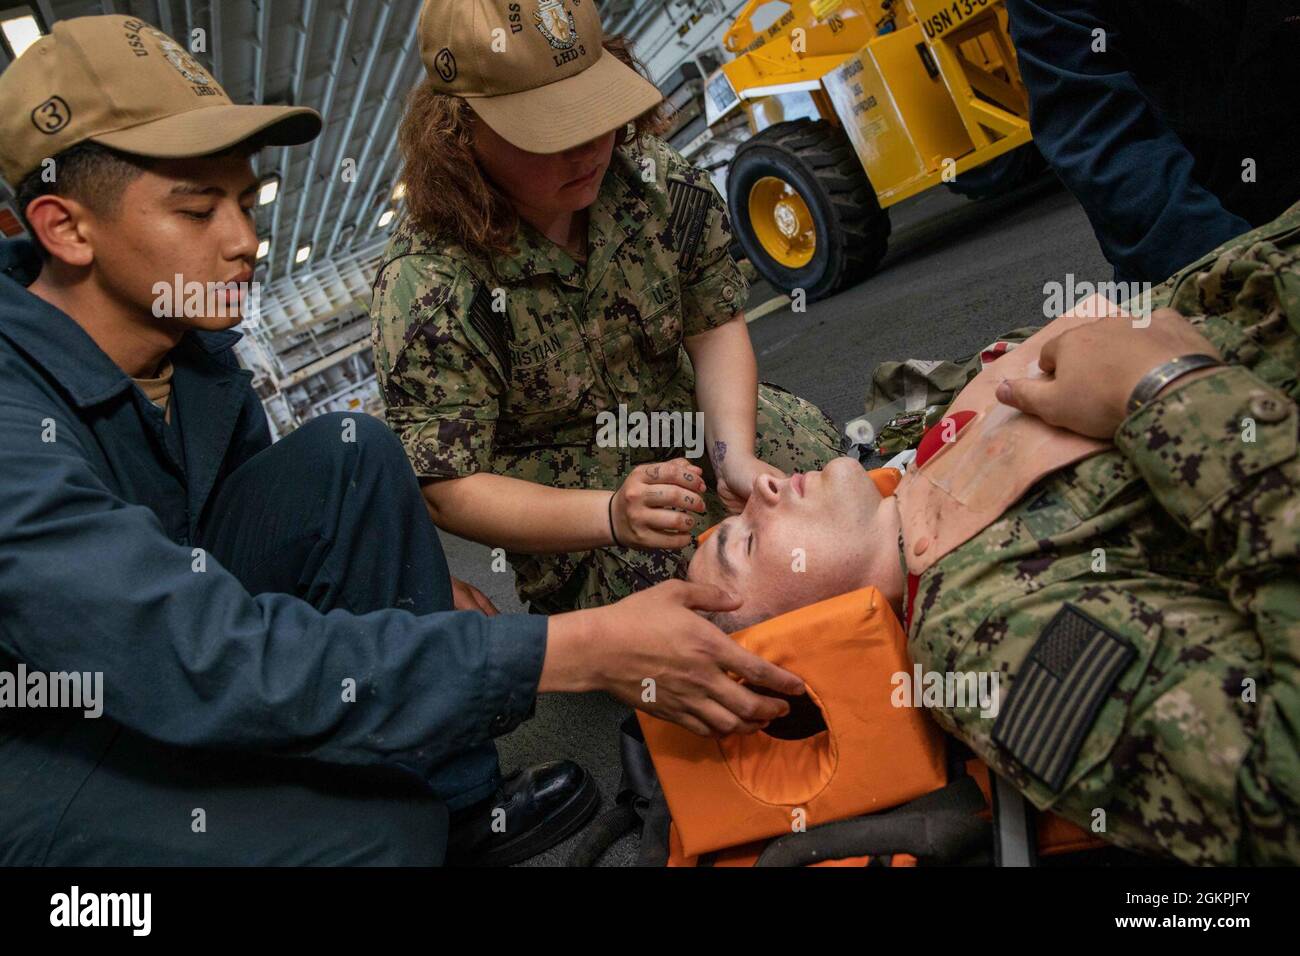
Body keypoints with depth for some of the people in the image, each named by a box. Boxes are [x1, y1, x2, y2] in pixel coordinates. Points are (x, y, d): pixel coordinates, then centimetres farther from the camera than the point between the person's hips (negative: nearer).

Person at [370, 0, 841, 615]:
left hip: (685, 418, 6)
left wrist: (736, 456, -21)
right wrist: (612, 515, -39)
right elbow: (447, 489, -24)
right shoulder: (424, 287, -28)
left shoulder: (657, 181, -15)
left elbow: (716, 325, -2)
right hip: (558, 489, -5)